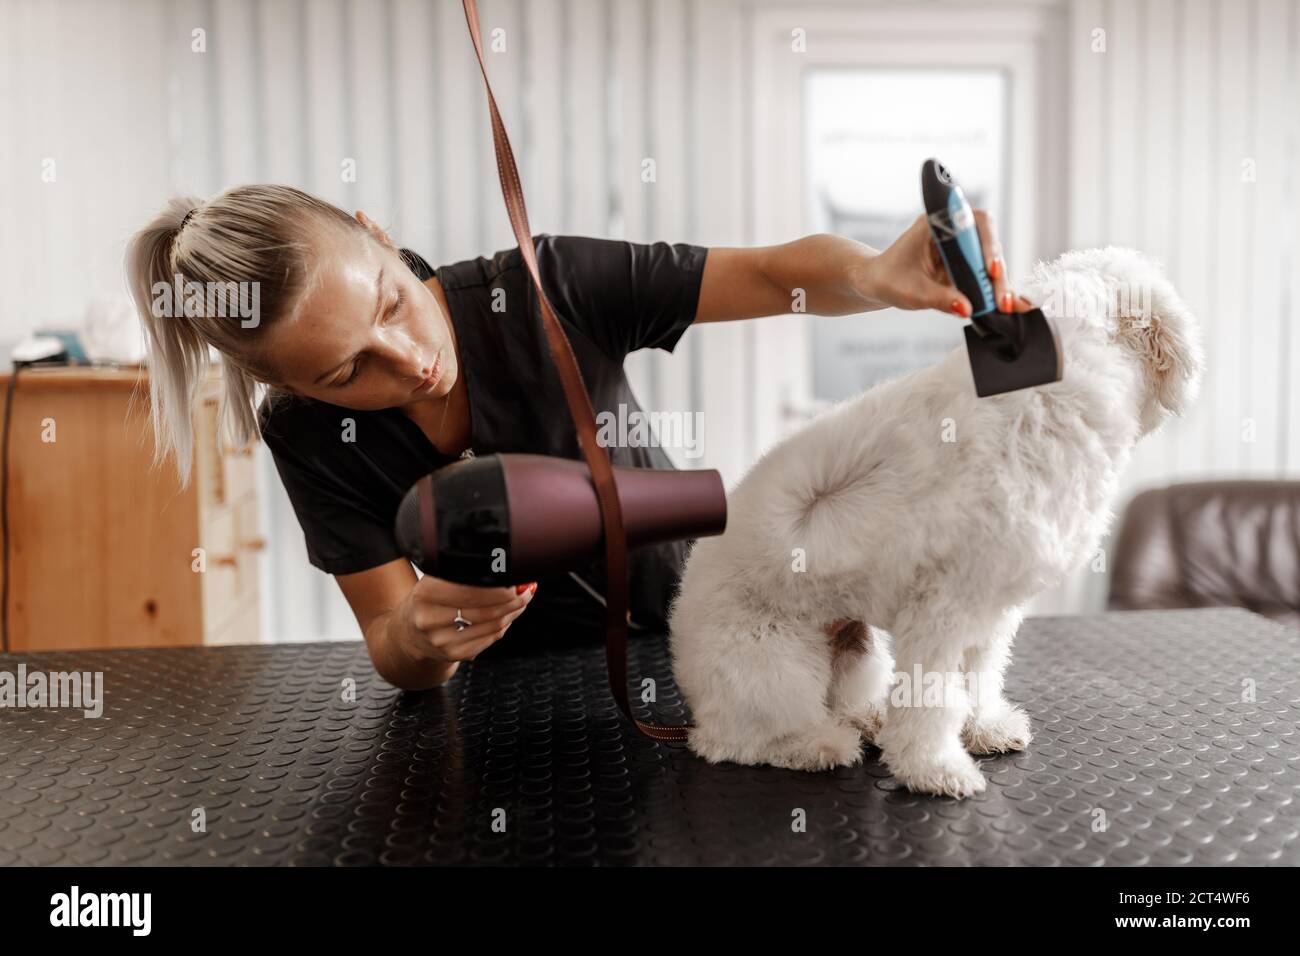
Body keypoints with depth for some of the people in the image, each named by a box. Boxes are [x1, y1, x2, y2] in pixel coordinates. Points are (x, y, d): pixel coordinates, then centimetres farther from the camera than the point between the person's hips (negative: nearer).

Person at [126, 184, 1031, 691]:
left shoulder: (547, 288, -23)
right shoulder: (310, 436, -17)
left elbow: (773, 276, -20)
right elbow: (395, 655, -16)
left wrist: (878, 274, -42)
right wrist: (418, 636, -40)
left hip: (687, 622, -1)